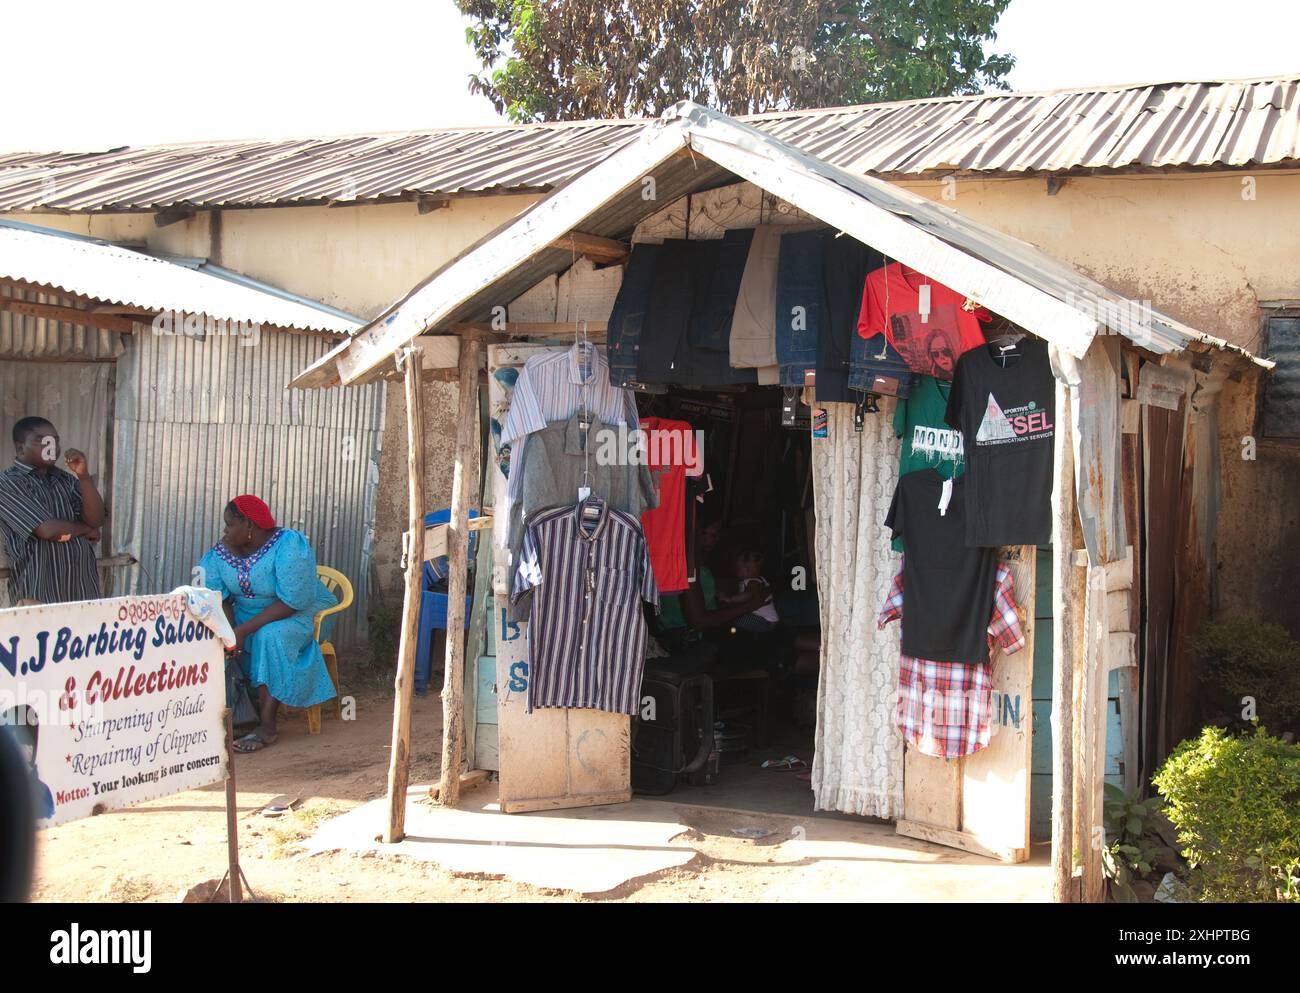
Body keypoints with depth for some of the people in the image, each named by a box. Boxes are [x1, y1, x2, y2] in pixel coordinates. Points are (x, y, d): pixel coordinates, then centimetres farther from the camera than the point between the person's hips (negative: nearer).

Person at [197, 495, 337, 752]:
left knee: (272, 636, -36)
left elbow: (292, 601, -27)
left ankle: (267, 726, -32)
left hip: (298, 615, -6)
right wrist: (228, 629, -32)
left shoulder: (289, 545, -21)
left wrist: (244, 630, -32)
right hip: (246, 614, 6)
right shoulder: (223, 551, -3)